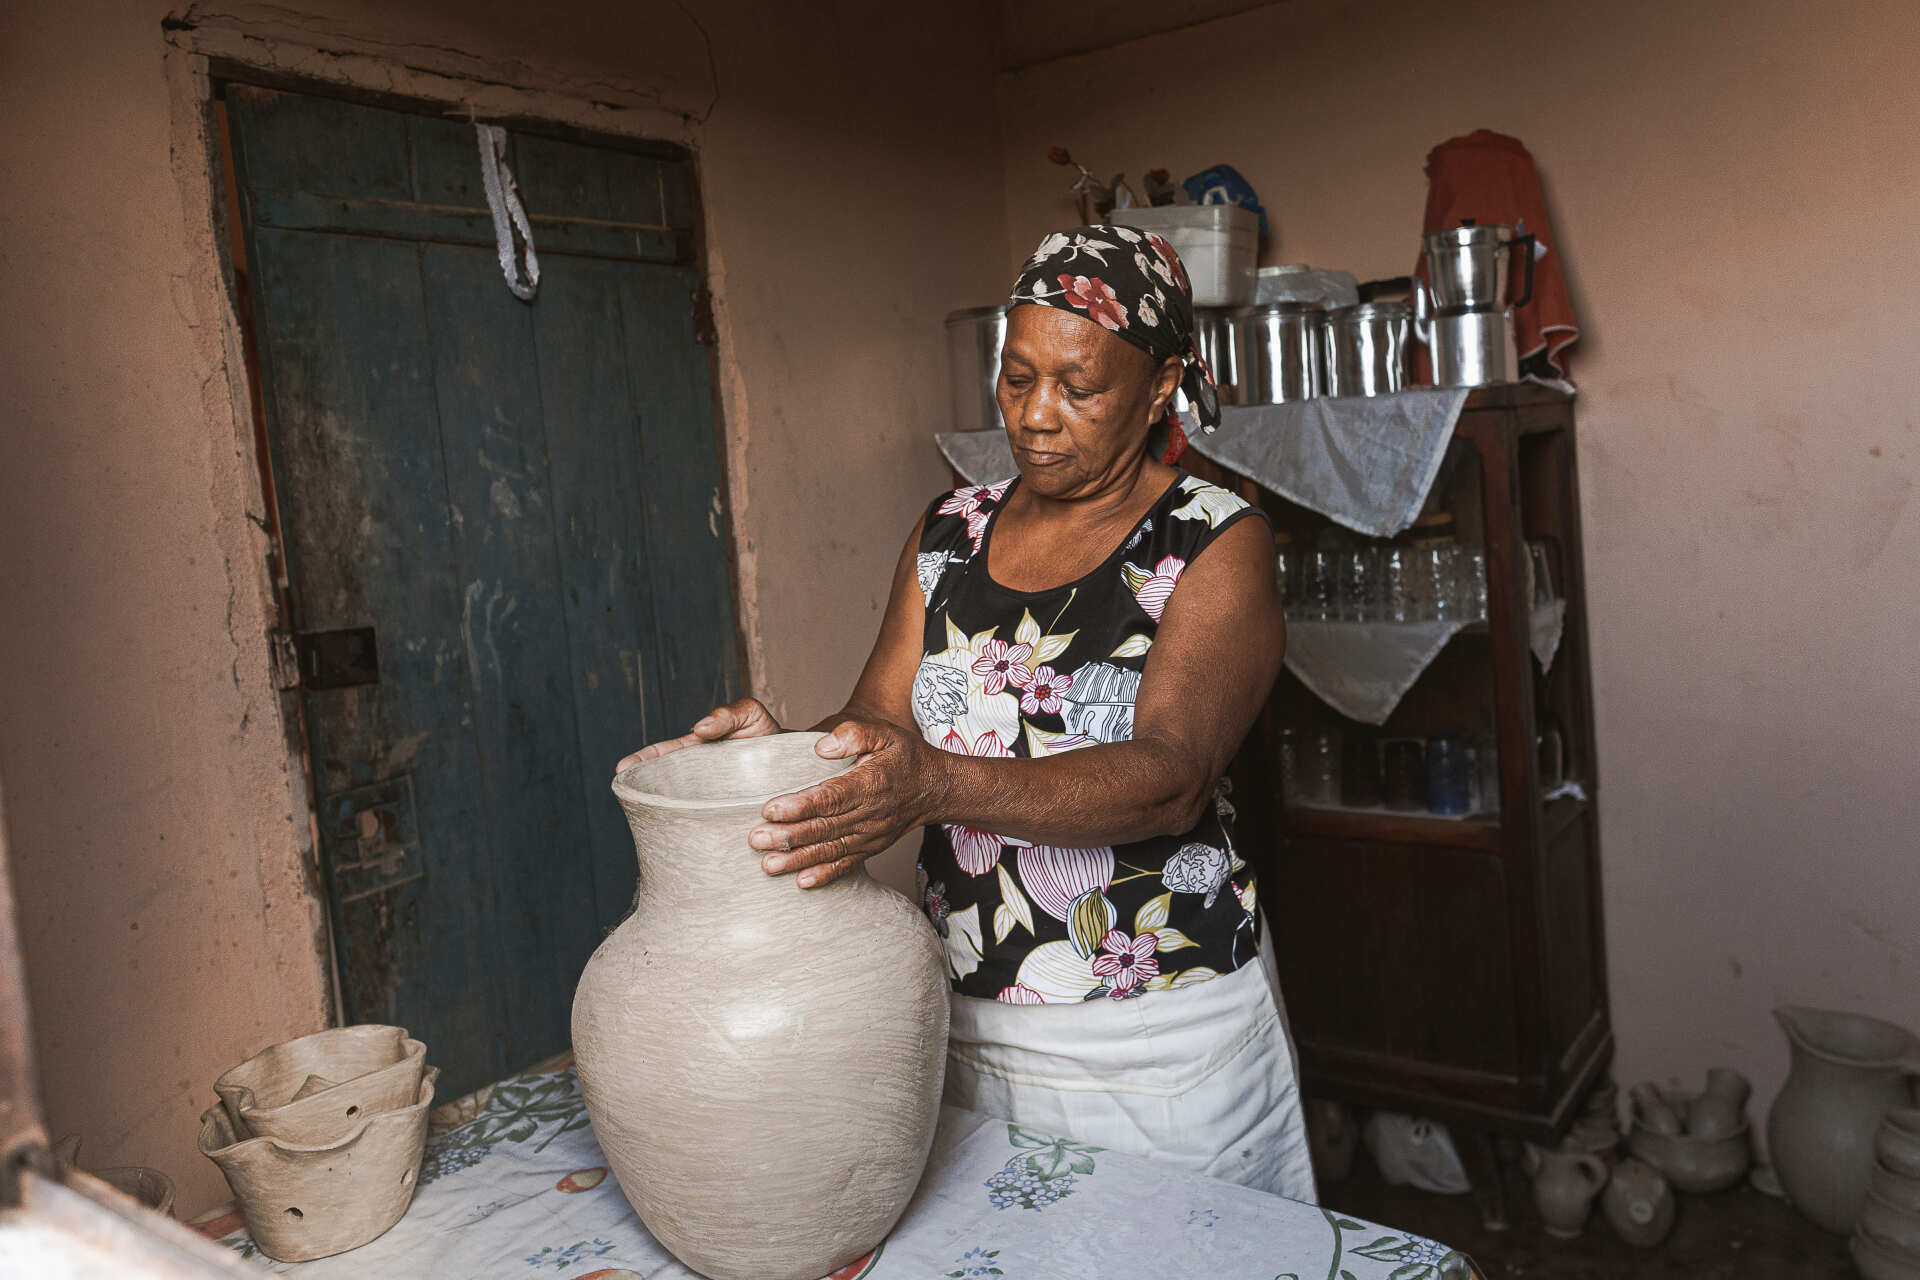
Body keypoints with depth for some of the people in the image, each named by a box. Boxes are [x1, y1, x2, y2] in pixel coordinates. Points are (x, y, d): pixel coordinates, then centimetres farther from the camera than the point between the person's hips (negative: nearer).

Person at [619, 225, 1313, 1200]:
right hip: (969, 1026, 4)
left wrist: (937, 785, -38)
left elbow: (1171, 774, -24)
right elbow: (879, 724, 1)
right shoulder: (949, 533, 5)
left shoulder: (1218, 543, -10)